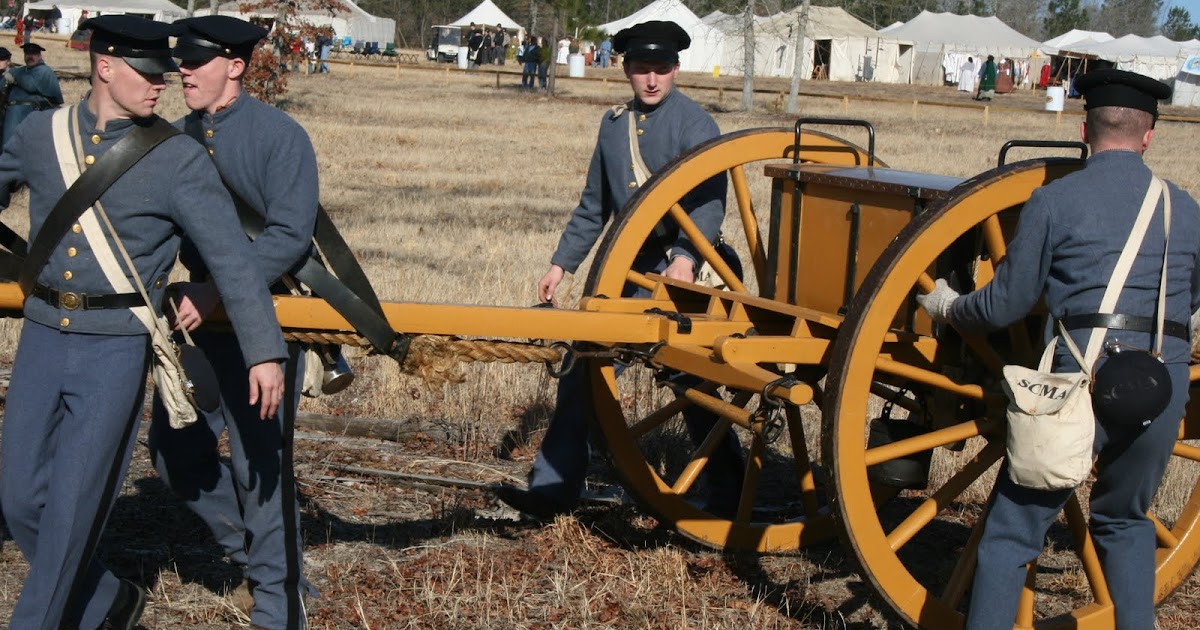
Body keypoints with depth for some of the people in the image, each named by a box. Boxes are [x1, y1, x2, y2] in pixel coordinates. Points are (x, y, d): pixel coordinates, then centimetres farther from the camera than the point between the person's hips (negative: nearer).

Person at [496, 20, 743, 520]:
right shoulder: (614, 123, 13)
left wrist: (687, 256, -35)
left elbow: (710, 201, -20)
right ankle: (553, 489, 15)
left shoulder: (694, 124, -8)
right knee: (581, 372, 7)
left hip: (674, 271, -7)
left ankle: (729, 496, 13)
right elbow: (593, 206, 20)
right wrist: (562, 263, 17)